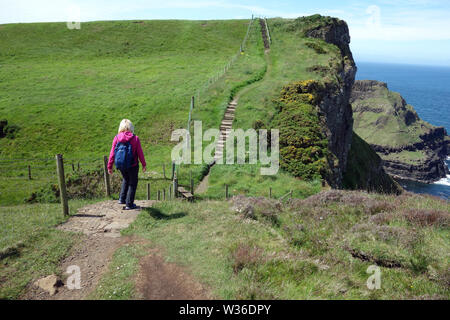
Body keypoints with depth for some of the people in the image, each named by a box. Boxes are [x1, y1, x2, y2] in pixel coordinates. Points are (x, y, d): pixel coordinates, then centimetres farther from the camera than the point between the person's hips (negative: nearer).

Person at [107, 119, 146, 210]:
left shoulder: (116, 138, -7)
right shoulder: (135, 138, -13)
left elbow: (112, 153, -4)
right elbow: (140, 153, -8)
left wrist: (109, 166, 5)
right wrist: (144, 164, 4)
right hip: (133, 165, -3)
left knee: (126, 180, 29)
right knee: (132, 183, 12)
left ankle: (122, 199, 26)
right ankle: (129, 204, 15)